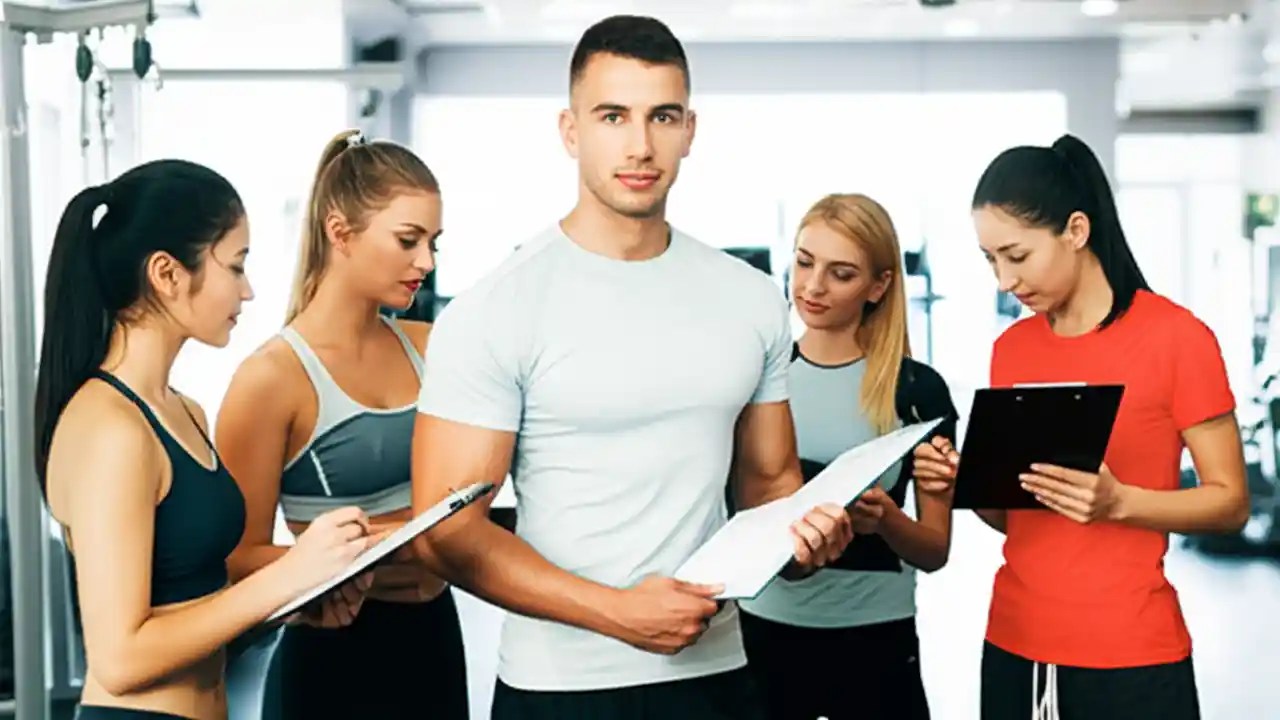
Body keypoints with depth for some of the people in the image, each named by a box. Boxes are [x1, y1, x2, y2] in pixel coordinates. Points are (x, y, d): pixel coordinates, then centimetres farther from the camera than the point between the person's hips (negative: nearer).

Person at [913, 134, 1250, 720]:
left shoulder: (1176, 336, -9)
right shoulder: (1011, 347, 7)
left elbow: (1230, 502, -8)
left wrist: (1118, 502, -22)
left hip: (1128, 654, -5)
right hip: (1014, 645, 5)